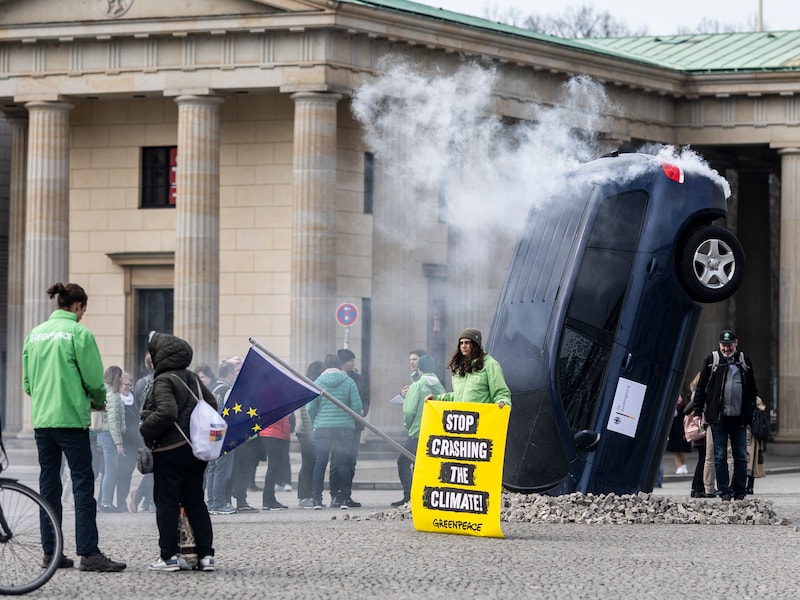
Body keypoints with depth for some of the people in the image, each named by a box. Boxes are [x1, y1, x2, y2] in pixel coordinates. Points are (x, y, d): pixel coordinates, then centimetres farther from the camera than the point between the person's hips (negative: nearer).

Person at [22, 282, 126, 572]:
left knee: (48, 485, 11)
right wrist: (99, 402, 12)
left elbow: (27, 382, 14)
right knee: (83, 484, -5)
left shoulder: (35, 334, 10)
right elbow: (94, 379, -7)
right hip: (71, 418, -6)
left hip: (41, 419, 6)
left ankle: (50, 551, 12)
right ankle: (89, 553, -11)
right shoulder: (79, 334, -8)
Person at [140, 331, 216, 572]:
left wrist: (146, 430, -12)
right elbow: (211, 403, 16)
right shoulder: (193, 378, 11)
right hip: (196, 449, 8)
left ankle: (169, 556, -3)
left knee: (167, 502, -1)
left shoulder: (163, 381, -13)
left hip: (170, 451, -8)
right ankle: (205, 554, 7)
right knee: (195, 501, 11)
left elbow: (166, 412, -25)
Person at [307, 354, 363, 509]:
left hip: (323, 428, 0)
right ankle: (344, 499, 3)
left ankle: (317, 499, 0)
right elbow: (357, 406, -4)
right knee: (343, 463, 5)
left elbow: (310, 407, -2)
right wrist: (354, 420, 14)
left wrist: (315, 423, 14)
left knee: (320, 463, 4)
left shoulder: (318, 382, 0)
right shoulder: (348, 382, -1)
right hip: (345, 427, 0)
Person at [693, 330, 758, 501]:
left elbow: (752, 389, 16)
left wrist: (751, 412, 9)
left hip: (739, 417, 2)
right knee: (720, 456, 0)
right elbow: (701, 387, 5)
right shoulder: (712, 360, 4)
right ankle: (724, 492, 5)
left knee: (741, 456, 4)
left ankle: (739, 491, 12)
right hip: (718, 417, -2)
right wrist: (698, 412, 0)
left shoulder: (744, 361, 10)